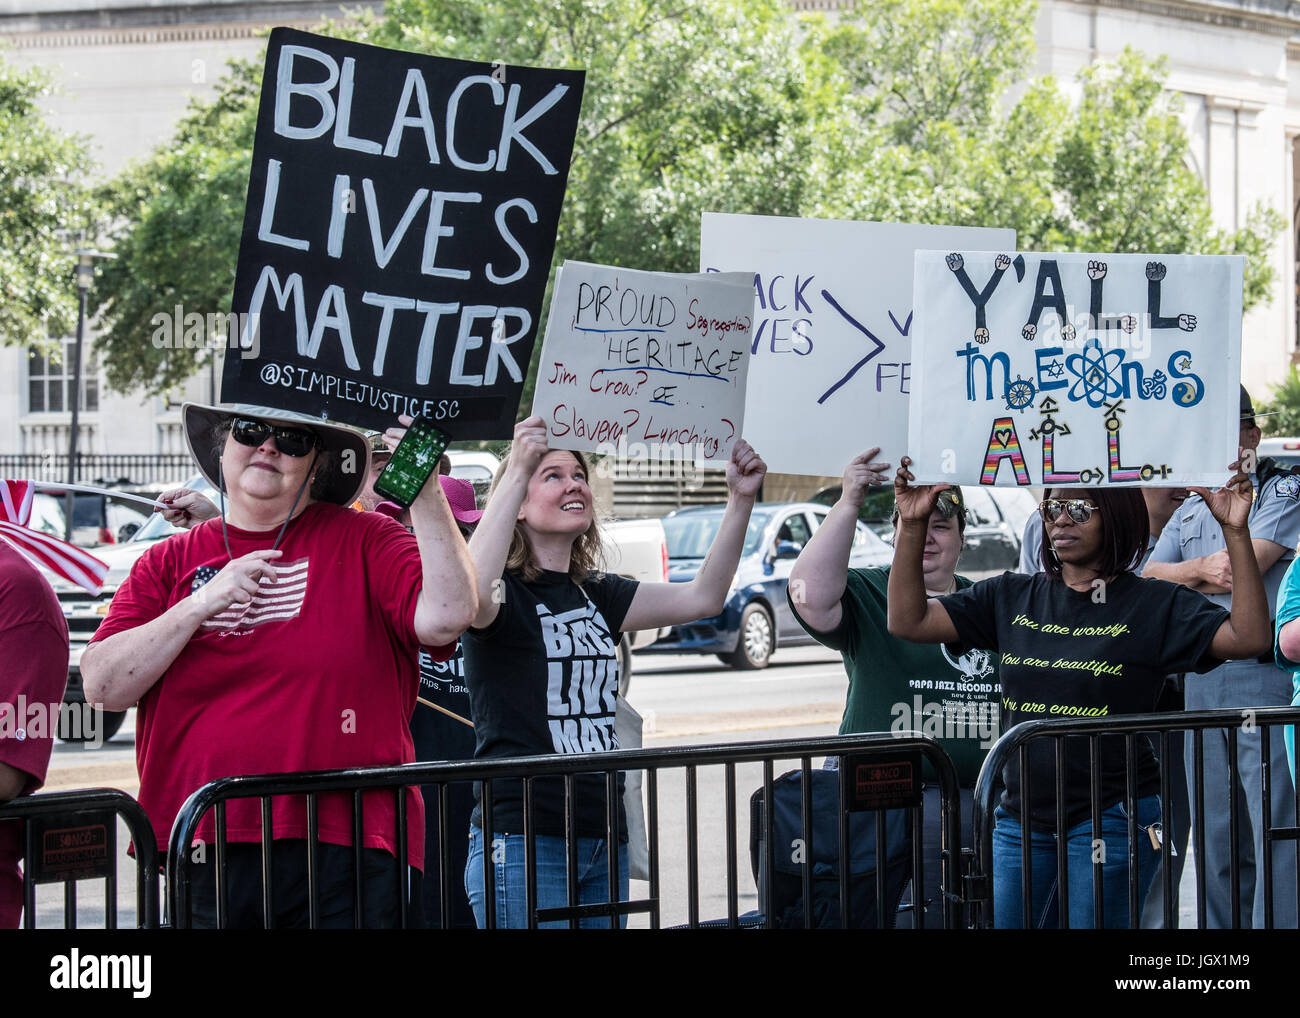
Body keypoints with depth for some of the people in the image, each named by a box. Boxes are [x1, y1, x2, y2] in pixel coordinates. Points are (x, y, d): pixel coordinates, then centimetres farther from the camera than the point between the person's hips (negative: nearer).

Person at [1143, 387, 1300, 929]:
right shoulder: (1189, 512, 22)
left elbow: (1245, 569, -11)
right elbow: (1147, 580, 10)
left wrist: (1186, 579, 3)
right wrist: (1203, 570, -7)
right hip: (1201, 685, 6)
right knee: (1216, 836, 10)